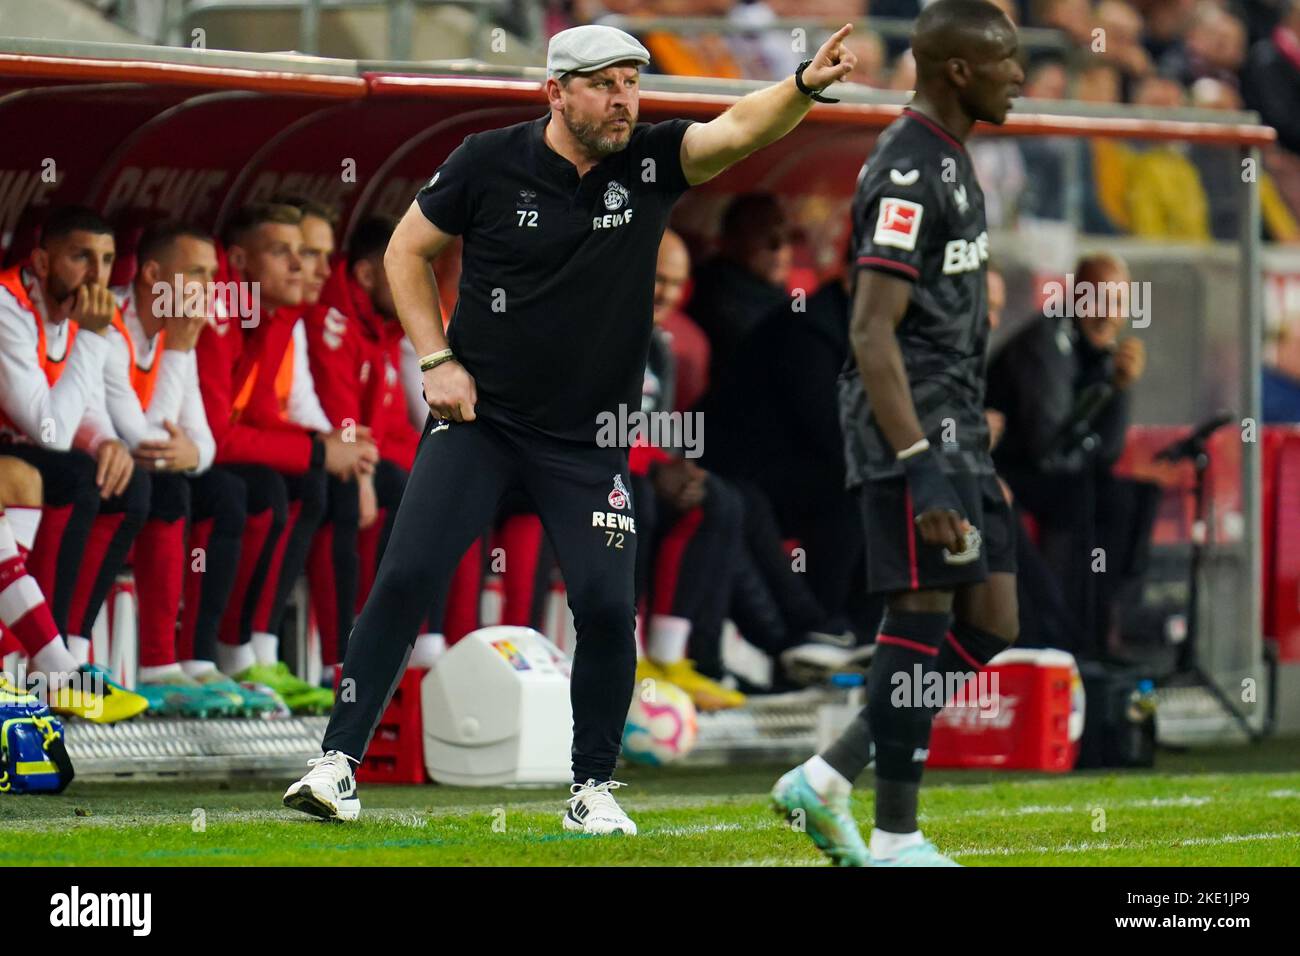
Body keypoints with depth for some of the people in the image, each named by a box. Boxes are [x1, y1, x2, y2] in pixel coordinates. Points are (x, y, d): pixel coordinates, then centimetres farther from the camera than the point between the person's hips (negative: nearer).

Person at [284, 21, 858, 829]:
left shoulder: (651, 161, -5)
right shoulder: (491, 162, -8)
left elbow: (739, 129, -22)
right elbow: (409, 249, 4)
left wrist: (807, 86, -41)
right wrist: (437, 360, -4)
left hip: (589, 442, 1)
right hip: (478, 420, -1)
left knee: (607, 607, -8)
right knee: (407, 577, -11)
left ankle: (594, 786, 11)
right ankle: (339, 761, -4)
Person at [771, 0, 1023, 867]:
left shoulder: (950, 161, 16)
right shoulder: (909, 173, -16)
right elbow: (872, 331, -22)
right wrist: (921, 466, -27)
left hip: (958, 434, 10)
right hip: (914, 433, -10)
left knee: (990, 624, 8)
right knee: (921, 622, -5)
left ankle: (826, 782, 14)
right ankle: (896, 841, 2)